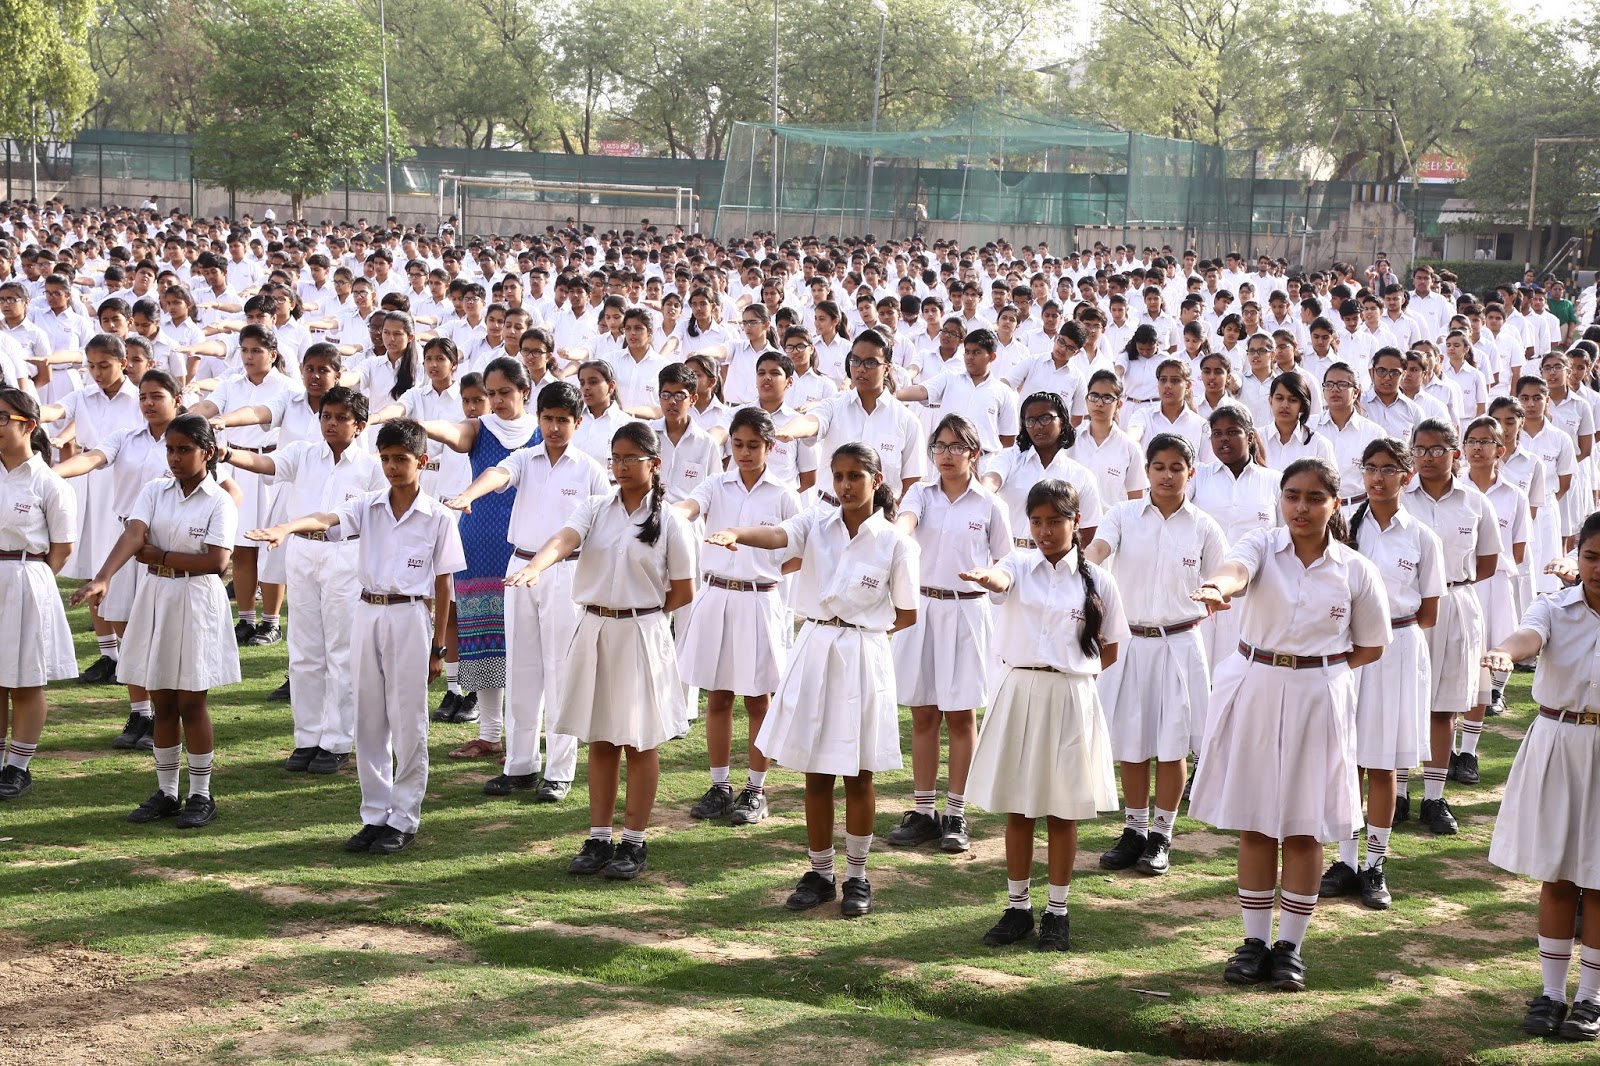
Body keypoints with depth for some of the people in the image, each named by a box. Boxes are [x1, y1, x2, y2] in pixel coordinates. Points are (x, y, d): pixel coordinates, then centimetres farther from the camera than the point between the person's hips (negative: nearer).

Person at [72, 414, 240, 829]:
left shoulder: (219, 502, -7)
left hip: (196, 603, -4)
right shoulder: (155, 492, 4)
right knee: (162, 702, 9)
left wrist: (159, 556, -13)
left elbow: (216, 561, -17)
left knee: (190, 702, 1)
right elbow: (132, 536, -11)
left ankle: (201, 795, 12)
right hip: (155, 599, 4)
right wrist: (102, 578, -27)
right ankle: (166, 792, 19)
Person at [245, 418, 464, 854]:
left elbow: (443, 585, 0)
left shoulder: (437, 518, -3)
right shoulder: (368, 507, 4)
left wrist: (437, 647, 0)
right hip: (368, 615, 4)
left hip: (410, 618, -4)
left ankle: (404, 821, 10)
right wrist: (285, 527, -37)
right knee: (369, 722, 8)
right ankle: (375, 815, 17)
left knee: (408, 724, 1)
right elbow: (326, 520, -15)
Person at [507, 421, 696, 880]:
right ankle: (598, 839, 18)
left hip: (641, 636, -3)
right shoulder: (595, 509, 3)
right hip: (594, 633, 3)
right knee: (600, 740, 10)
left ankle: (634, 843, 13)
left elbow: (683, 592, 0)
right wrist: (533, 567, -36)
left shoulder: (669, 521, -5)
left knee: (639, 742, 4)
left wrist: (642, 614, 0)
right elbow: (564, 540, -18)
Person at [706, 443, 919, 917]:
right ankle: (820, 873, 21)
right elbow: (775, 536, -22)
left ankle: (857, 875, 21)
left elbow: (907, 615, 2)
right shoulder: (816, 524, 0)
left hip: (863, 660, -2)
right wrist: (735, 533, -41)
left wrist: (862, 629, 0)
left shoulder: (895, 544, -6)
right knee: (815, 774, 8)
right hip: (813, 654, 2)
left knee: (858, 776, 7)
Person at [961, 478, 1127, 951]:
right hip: (1019, 695, 1)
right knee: (1017, 809, 8)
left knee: (1062, 811, 6)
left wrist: (1071, 670, -3)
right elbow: (1001, 580, -24)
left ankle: (1057, 912, 17)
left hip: (1071, 698, -1)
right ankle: (1017, 907, 18)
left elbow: (1110, 650, 9)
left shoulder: (1096, 580, 1)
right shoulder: (1019, 565, 1)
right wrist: (983, 576, -47)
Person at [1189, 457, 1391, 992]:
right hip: (1254, 694, 0)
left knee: (1304, 828, 4)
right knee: (1255, 824, 7)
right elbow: (1236, 569, -29)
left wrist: (1315, 667, -4)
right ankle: (1255, 940, 18)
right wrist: (1215, 587, -52)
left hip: (1317, 701, 0)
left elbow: (1371, 646, 8)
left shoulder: (1355, 570, -2)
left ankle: (1290, 945, 16)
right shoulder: (1262, 545, -5)